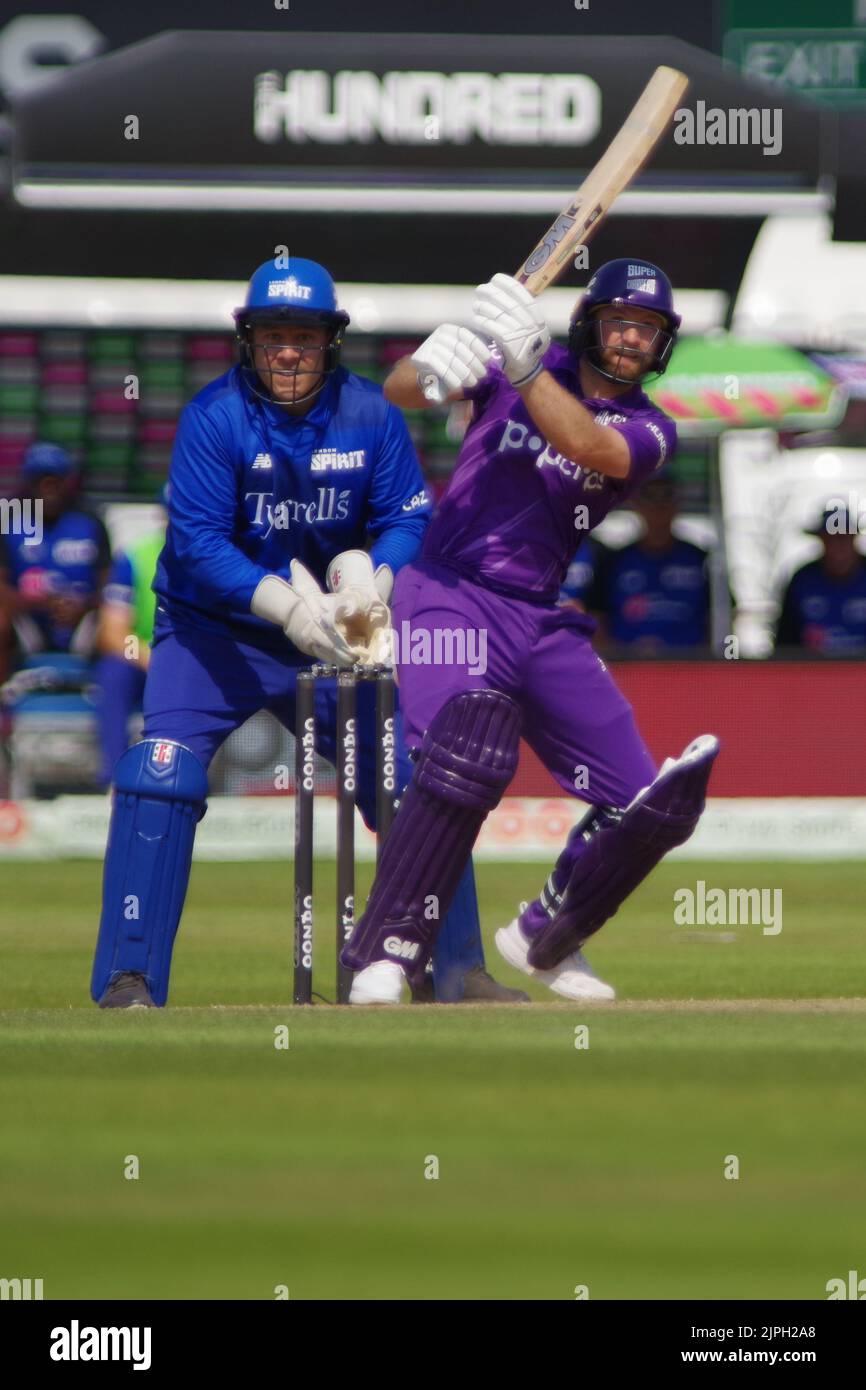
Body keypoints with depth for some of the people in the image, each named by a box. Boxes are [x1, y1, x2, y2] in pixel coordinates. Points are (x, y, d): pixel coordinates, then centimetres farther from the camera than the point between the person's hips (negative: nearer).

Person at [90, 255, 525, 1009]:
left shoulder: (372, 416, -7)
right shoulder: (213, 417, -18)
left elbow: (410, 520, -7)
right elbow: (198, 542, -24)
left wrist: (372, 577, -29)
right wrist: (289, 607, -35)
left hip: (331, 638, 3)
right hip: (212, 630, -3)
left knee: (414, 780, 1)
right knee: (161, 776, -21)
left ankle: (459, 968, 14)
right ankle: (128, 979, -19)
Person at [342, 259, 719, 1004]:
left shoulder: (650, 429, 4)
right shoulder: (512, 360, 1)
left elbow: (590, 446, -20)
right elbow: (396, 391, -11)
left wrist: (526, 368, -34)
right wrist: (430, 369, -35)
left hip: (544, 623, 5)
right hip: (450, 598, -5)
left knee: (651, 806, 2)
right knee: (470, 750, -32)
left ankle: (544, 940, 27)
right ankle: (383, 957, -28)